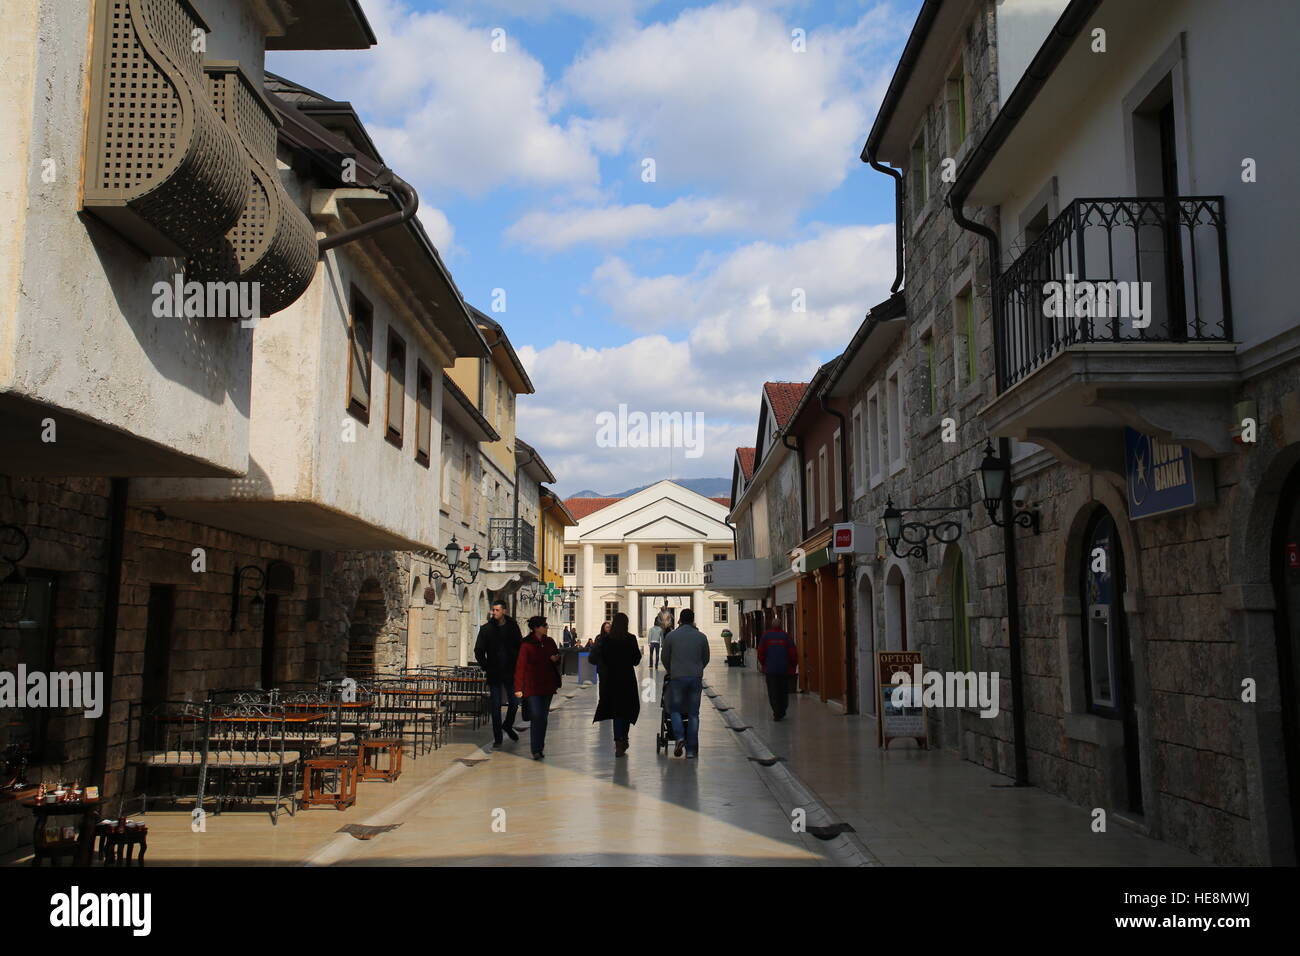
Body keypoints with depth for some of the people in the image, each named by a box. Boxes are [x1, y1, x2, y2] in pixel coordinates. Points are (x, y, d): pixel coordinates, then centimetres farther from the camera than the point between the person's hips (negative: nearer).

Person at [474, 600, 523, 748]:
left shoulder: (513, 627, 2)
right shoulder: (486, 629, -1)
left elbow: (520, 648, 9)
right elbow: (478, 651, 3)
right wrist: (486, 668, -4)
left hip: (510, 673, 1)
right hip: (494, 674, -1)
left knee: (514, 703, 6)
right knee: (496, 706, 1)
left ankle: (508, 726, 33)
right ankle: (497, 738, 9)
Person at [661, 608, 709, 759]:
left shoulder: (671, 636, 2)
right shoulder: (701, 637, 5)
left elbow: (665, 658, 10)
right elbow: (706, 659, 14)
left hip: (677, 678, -1)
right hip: (696, 678, 1)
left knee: (675, 709, 12)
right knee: (693, 713, 6)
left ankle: (679, 736, -13)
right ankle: (691, 750, 4)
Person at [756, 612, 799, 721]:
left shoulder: (766, 635, 0)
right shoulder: (786, 636, 1)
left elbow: (761, 652, 1)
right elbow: (793, 653, -2)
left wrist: (762, 663, 15)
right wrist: (794, 666, 9)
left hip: (770, 668, -1)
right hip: (784, 669, 1)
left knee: (773, 692, 3)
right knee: (783, 692, 11)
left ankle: (776, 713, -5)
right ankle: (781, 713, 11)